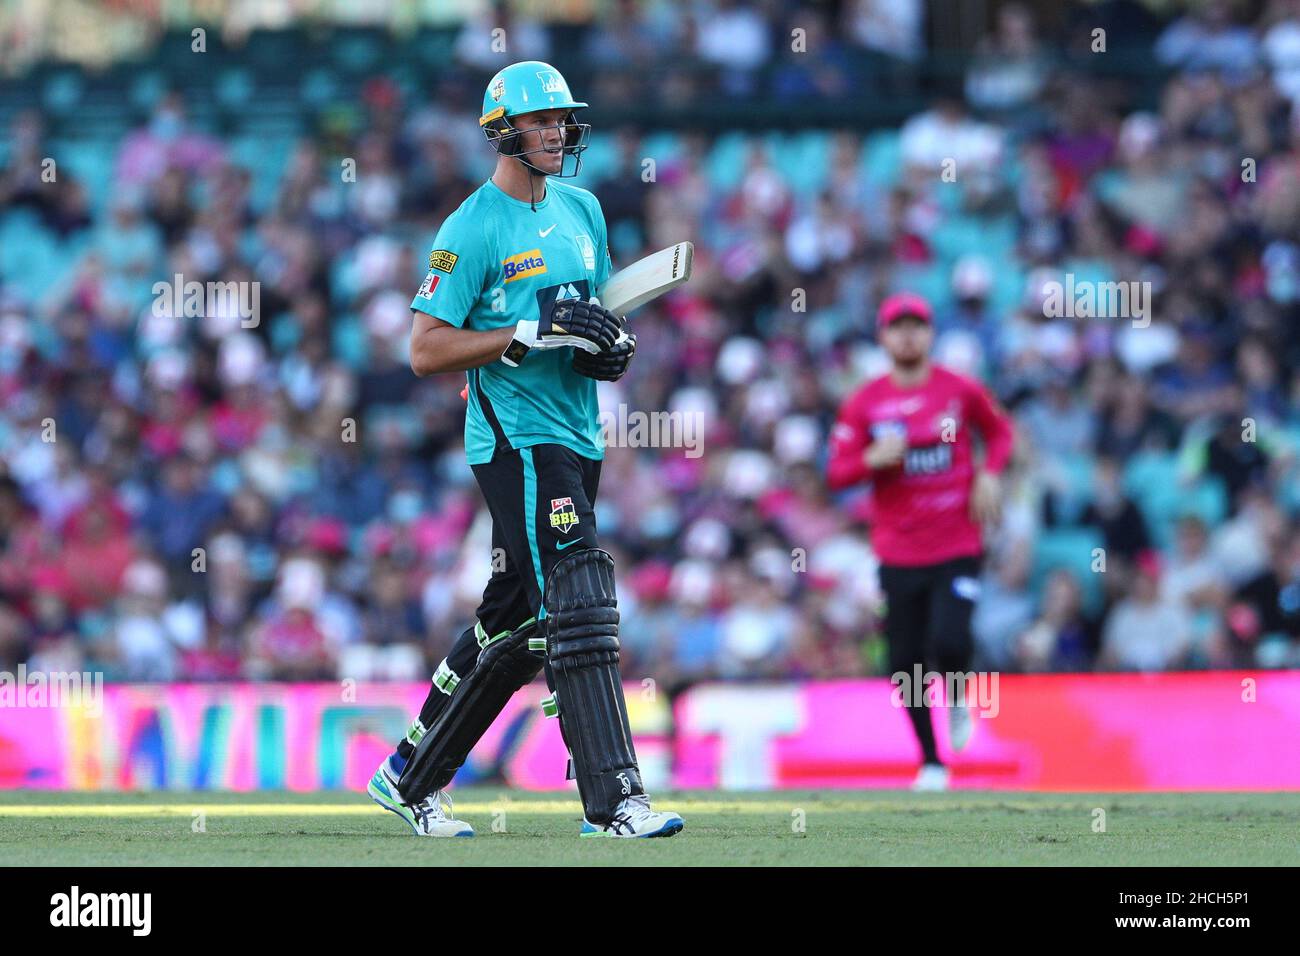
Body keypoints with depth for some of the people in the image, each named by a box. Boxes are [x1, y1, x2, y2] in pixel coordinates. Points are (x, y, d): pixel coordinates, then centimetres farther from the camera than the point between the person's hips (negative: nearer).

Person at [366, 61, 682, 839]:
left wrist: (612, 345, 3)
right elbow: (426, 350, -11)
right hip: (518, 443, -8)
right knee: (579, 606, -17)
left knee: (514, 624, 12)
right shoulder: (473, 229, -9)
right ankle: (613, 800, -21)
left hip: (577, 439, 8)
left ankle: (411, 776, 24)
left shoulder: (583, 210, 14)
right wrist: (533, 332, -20)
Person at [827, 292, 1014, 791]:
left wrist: (988, 474, -1)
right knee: (907, 662, 3)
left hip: (957, 548, -1)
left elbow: (999, 431, 17)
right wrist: (873, 459, -19)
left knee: (949, 642, -20)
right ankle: (931, 763, 20)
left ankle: (959, 700, 16)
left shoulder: (961, 390, 0)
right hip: (898, 556, 1)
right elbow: (836, 473, 0)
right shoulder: (864, 402, 0)